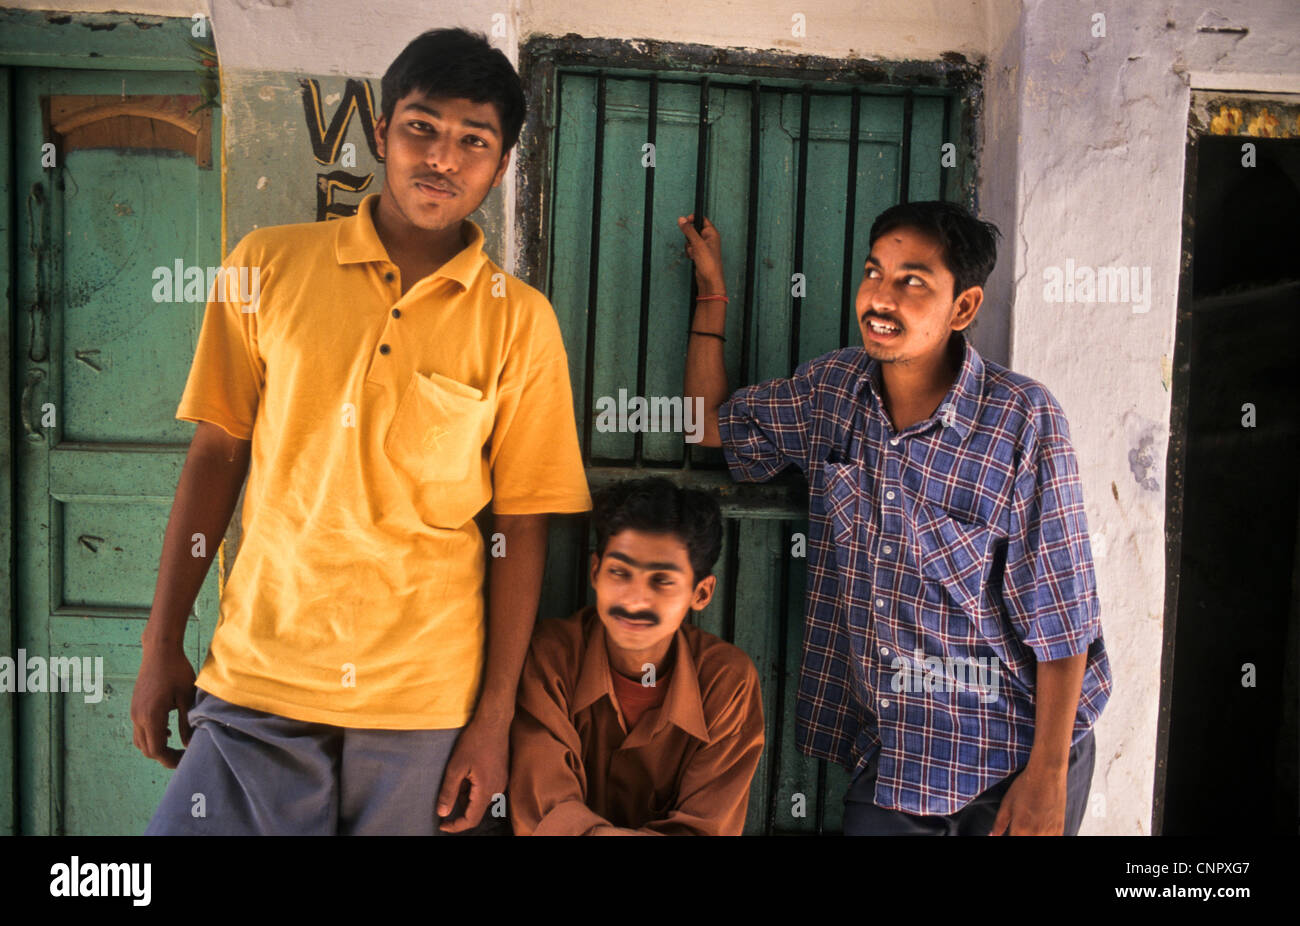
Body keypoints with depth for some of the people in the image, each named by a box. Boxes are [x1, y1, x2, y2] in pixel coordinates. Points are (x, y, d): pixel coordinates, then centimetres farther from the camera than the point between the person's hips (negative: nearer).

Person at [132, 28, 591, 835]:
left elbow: (522, 526, -1)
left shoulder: (521, 321, -2)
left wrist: (496, 718, -2)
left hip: (424, 701, 0)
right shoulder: (268, 265, 1)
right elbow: (216, 453, 5)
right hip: (258, 679, 1)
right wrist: (163, 644, 5)